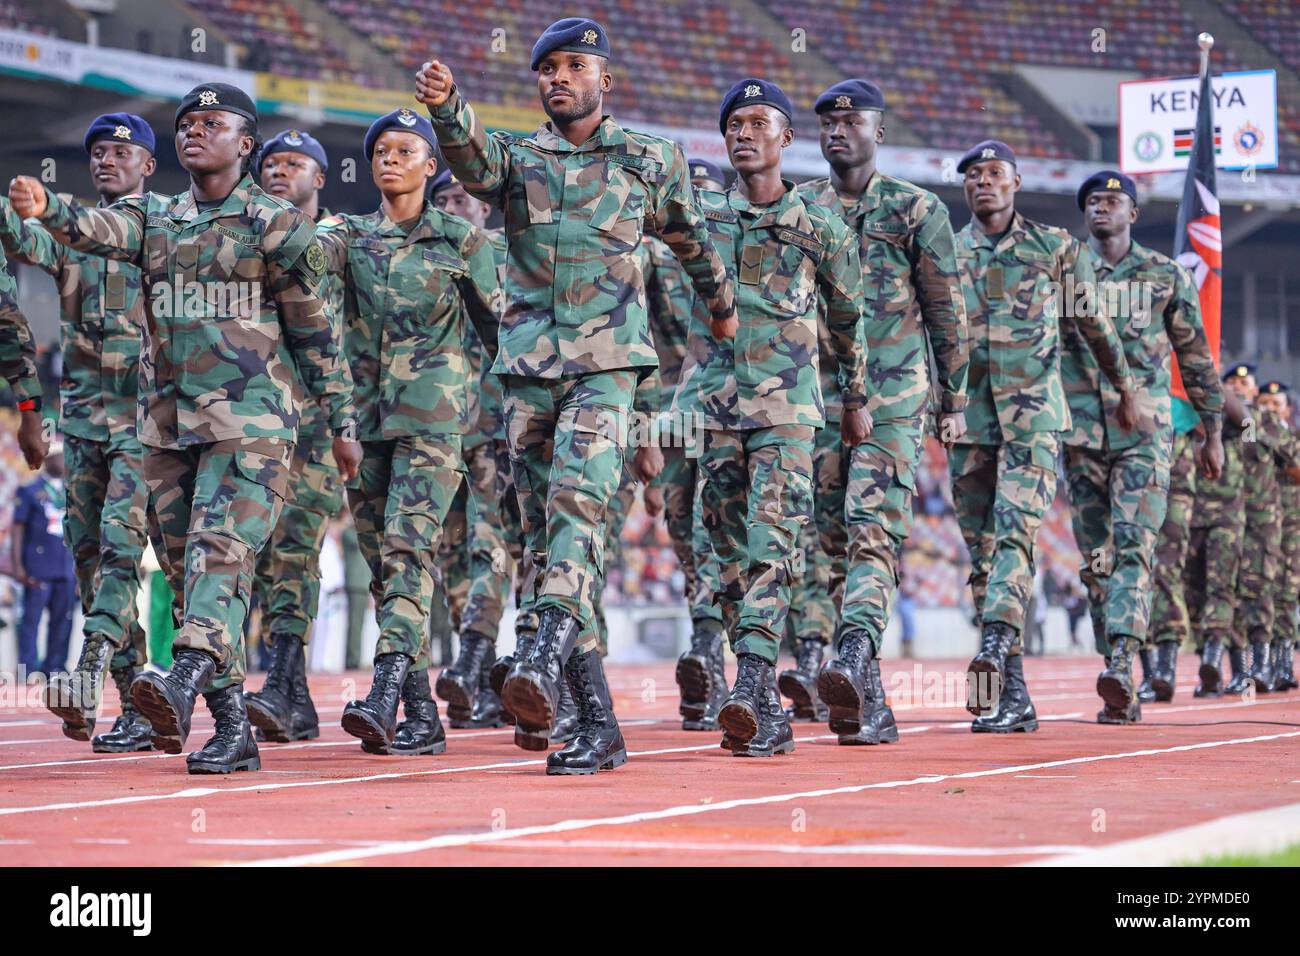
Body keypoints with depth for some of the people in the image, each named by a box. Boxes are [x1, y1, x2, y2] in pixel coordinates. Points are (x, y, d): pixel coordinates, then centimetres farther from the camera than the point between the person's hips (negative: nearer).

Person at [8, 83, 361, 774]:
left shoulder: (275, 224, 2)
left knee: (221, 551, -21)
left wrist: (343, 421, 6)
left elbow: (314, 329, 5)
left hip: (249, 418, -6)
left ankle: (186, 679, -41)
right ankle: (232, 726, 11)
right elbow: (99, 229, -9)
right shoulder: (153, 217, 13)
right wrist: (46, 209, -31)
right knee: (182, 567, 5)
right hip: (166, 421, 6)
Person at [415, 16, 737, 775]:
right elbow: (471, 158, -12)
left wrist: (723, 304, 39)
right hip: (529, 363, 3)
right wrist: (446, 107, -33)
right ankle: (599, 724, 4)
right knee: (546, 533, 1)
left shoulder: (649, 160, 9)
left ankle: (549, 655, -40)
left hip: (607, 359, -3)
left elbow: (689, 236, 25)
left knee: (576, 498, -26)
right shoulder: (517, 159, 11)